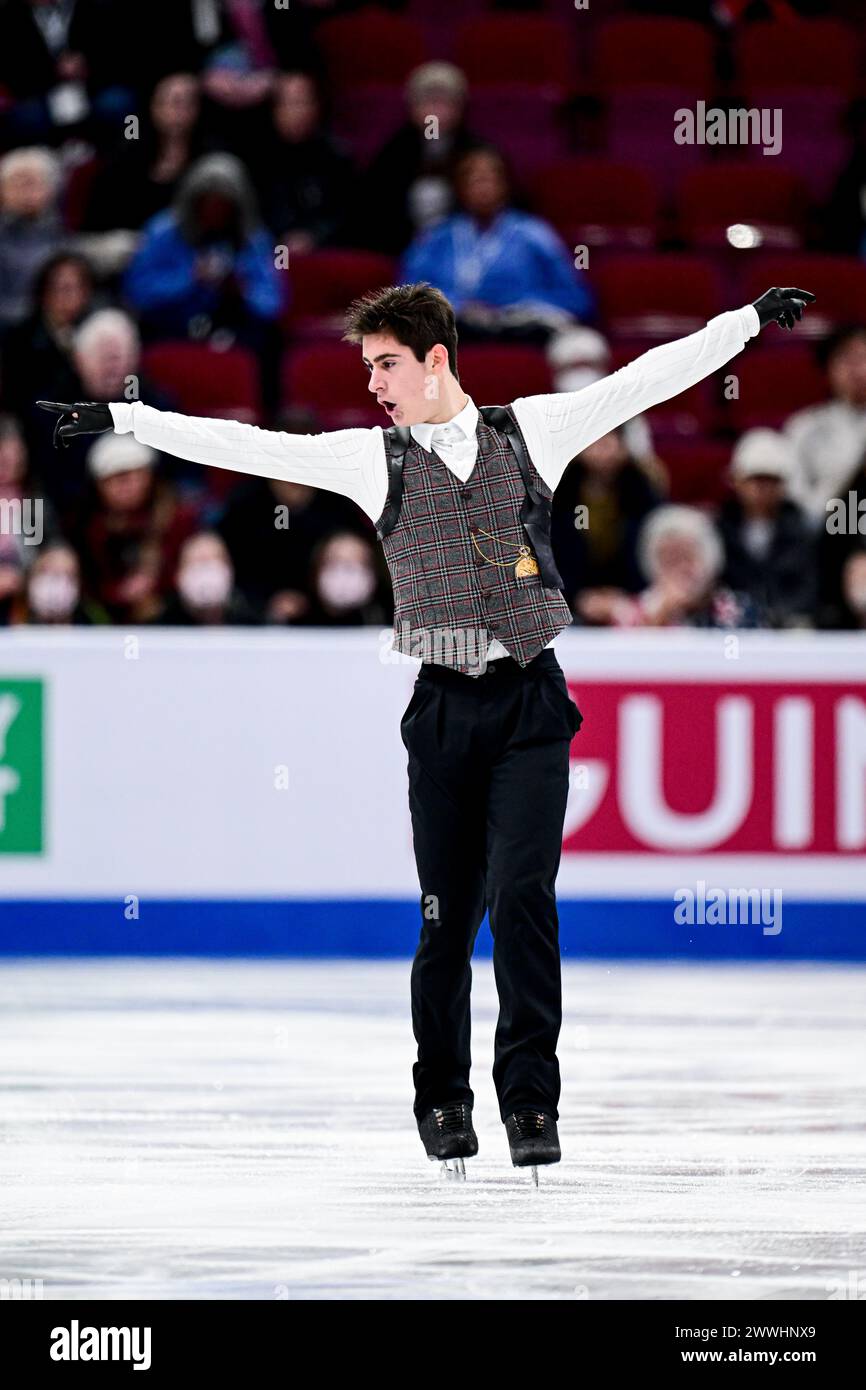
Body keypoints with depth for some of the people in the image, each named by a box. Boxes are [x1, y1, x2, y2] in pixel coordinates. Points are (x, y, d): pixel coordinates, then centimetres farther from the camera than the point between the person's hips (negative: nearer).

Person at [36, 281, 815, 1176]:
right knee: (448, 916, 1)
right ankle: (441, 1099, 17)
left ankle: (530, 1101, -8)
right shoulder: (372, 459, 5)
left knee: (523, 894, -12)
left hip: (532, 704, -1)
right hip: (445, 708, 1)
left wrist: (750, 318, 7)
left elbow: (646, 380, 7)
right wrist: (121, 419, 2)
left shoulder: (532, 430, 5)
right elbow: (243, 447, 4)